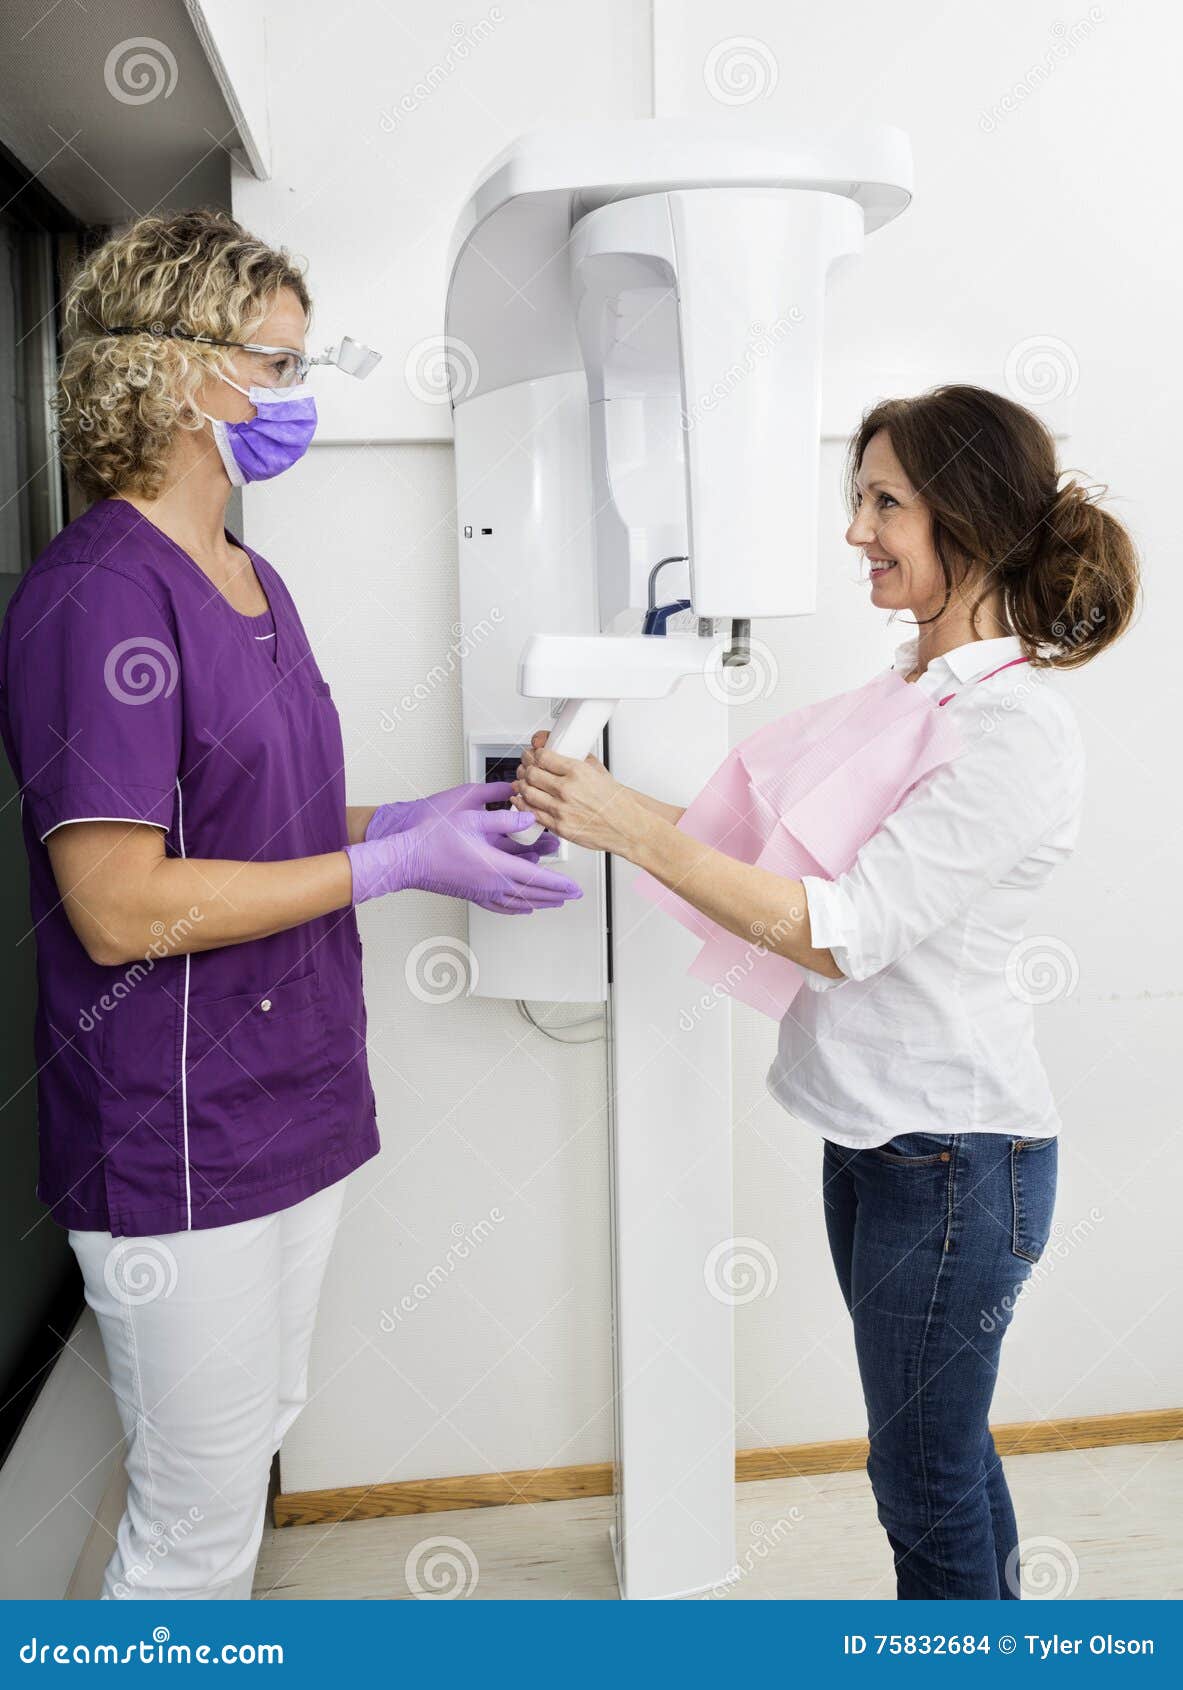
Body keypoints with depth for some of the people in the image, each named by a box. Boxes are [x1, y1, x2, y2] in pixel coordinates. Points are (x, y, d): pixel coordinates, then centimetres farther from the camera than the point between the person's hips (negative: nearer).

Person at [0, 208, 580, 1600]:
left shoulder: (252, 581, 11)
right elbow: (121, 906, -23)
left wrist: (422, 816, 4)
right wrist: (400, 864, -20)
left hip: (288, 1100, 9)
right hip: (178, 1135, -9)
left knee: (256, 1433, 23)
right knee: (198, 1518, 7)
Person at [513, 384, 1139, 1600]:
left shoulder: (1015, 727, -20)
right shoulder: (912, 689, 8)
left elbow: (846, 931, -24)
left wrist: (630, 826, -25)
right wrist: (594, 802, 1)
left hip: (955, 1154, -8)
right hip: (878, 1130, 9)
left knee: (926, 1482, 10)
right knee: (942, 1454, 24)